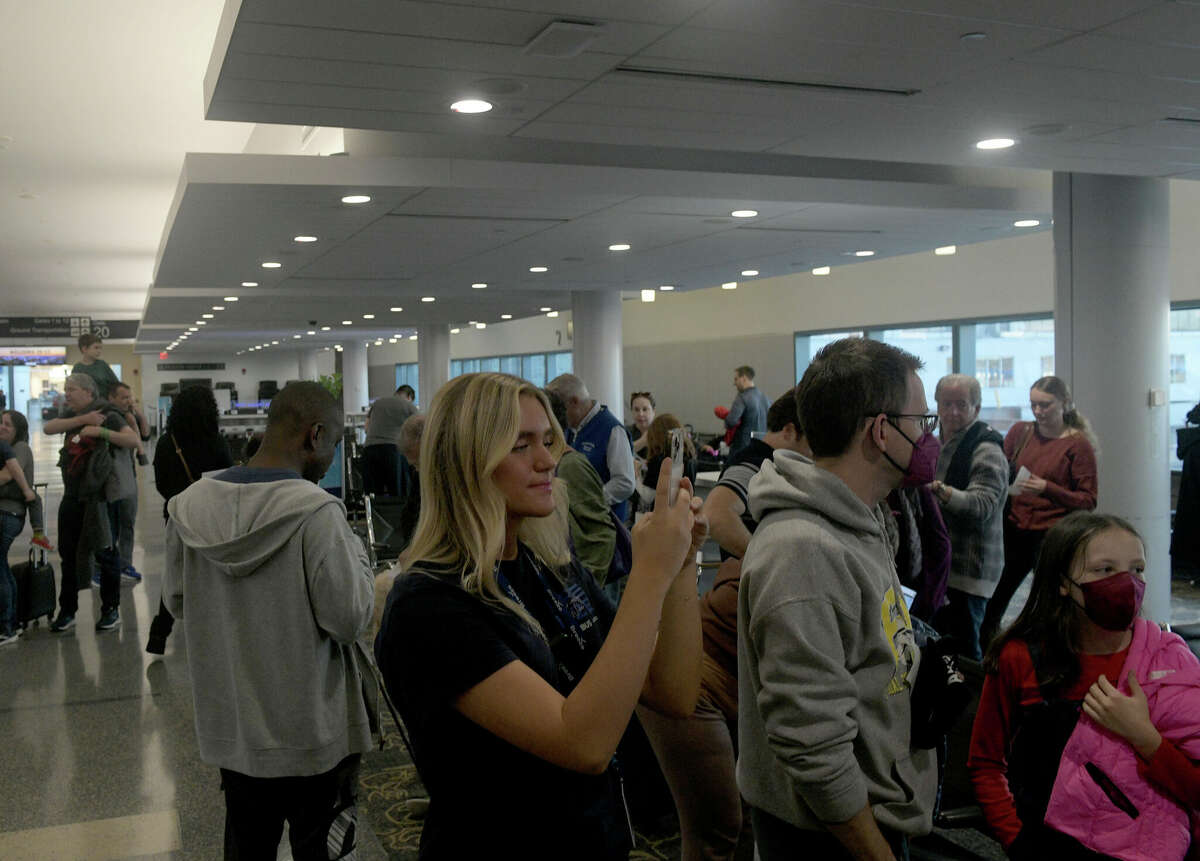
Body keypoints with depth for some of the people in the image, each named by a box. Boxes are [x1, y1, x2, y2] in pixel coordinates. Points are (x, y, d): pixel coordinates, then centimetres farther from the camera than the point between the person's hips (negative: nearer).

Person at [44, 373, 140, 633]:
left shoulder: (108, 415, -6)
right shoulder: (70, 415, 13)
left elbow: (134, 440, -20)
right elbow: (48, 428, -6)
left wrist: (100, 430, -28)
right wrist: (83, 419, -15)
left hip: (99, 496, -6)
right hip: (72, 495, 6)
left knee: (105, 553, 1)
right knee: (68, 553, 9)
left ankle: (111, 610, 12)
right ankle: (67, 611, 18)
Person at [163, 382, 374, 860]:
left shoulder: (191, 505, -5)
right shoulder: (316, 511, -23)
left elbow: (177, 602, 7)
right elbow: (350, 619, -20)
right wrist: (356, 551, -5)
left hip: (230, 726, 5)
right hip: (312, 733, -5)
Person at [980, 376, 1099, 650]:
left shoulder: (1078, 444, -4)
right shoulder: (1020, 432, 9)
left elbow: (1088, 500, -5)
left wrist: (1047, 488, -17)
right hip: (1014, 530, 4)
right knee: (993, 599, 5)